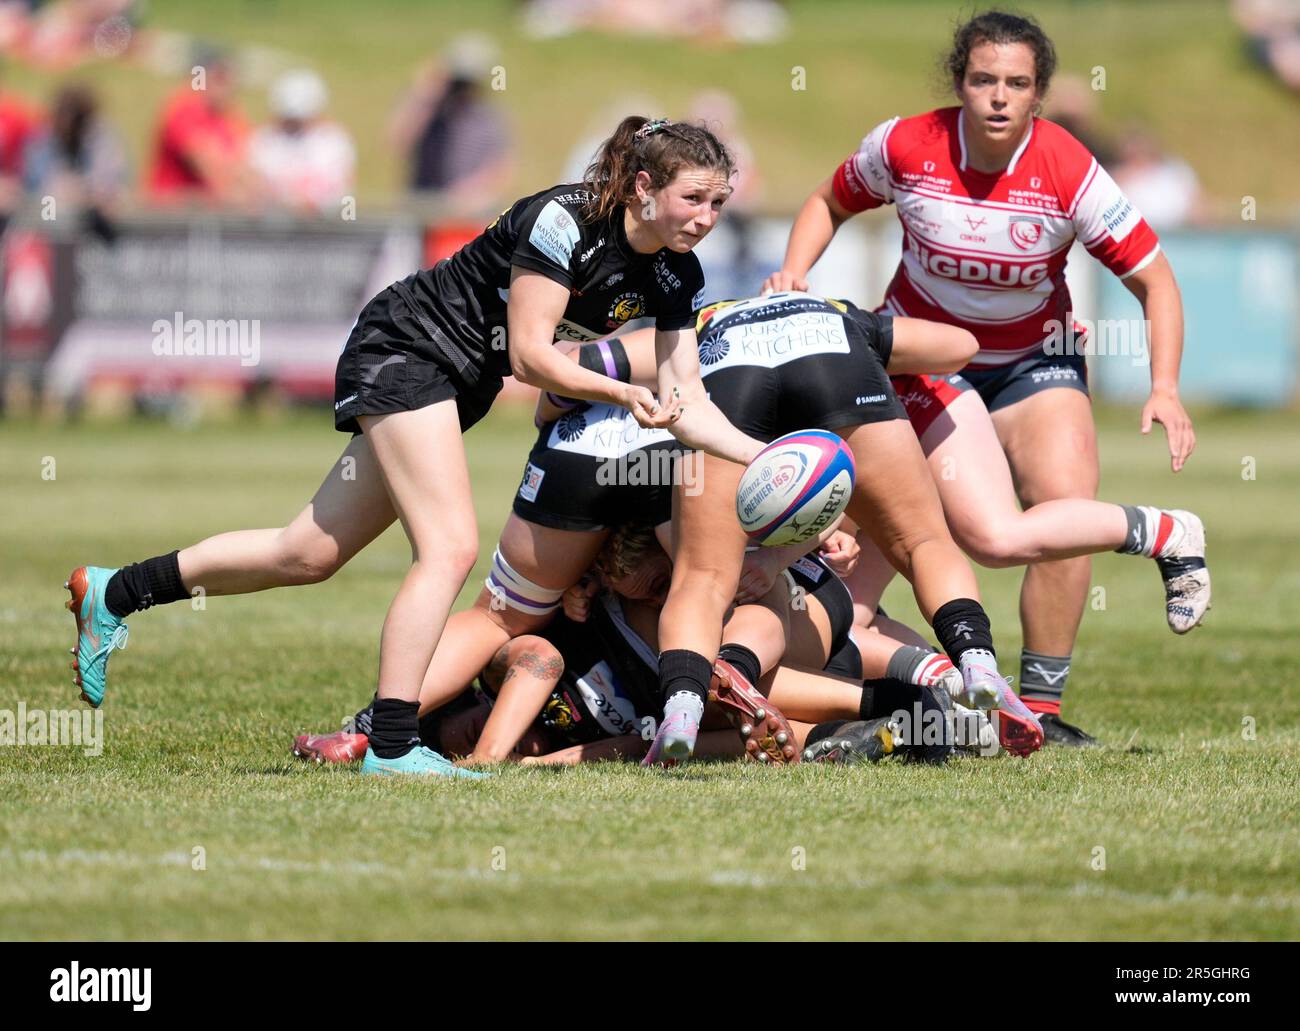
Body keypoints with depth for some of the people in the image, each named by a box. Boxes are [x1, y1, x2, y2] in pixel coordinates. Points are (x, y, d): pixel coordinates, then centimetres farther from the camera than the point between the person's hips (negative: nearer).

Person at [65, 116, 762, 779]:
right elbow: (530, 353, -23)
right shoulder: (565, 221, -24)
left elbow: (686, 402, -5)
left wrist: (766, 457, -17)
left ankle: (110, 594, 22)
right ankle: (391, 746, -23)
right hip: (402, 347, -8)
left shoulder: (676, 277, -3)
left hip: (460, 387, 8)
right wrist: (625, 394, -30)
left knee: (310, 555, 10)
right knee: (450, 548, -22)